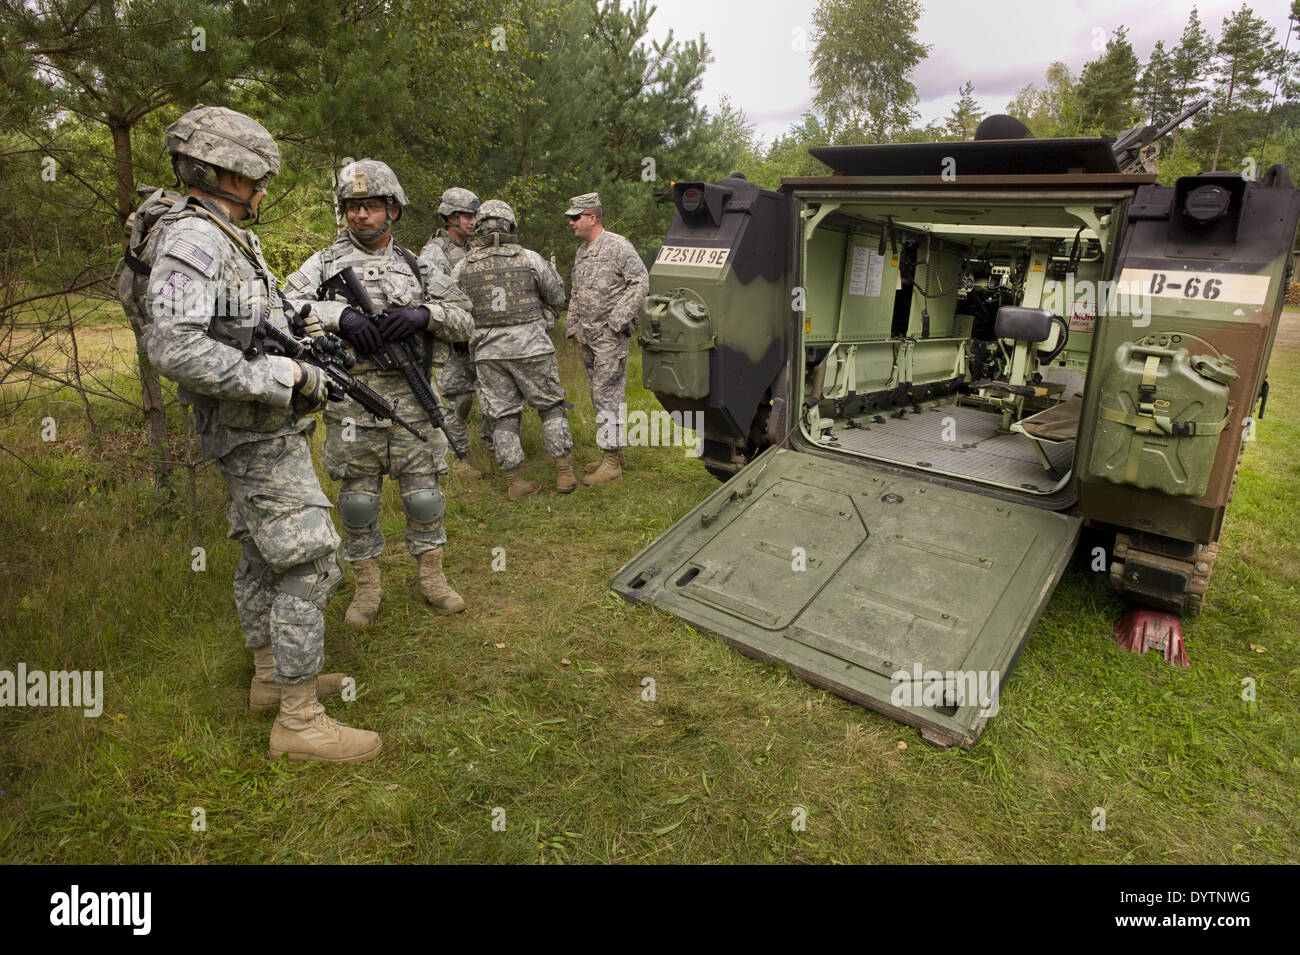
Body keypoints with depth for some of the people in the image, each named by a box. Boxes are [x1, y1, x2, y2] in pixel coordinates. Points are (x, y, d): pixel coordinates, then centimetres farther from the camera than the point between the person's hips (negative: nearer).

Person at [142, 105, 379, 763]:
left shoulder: (229, 240, 15)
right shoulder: (191, 237, -17)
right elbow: (175, 347, -29)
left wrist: (306, 370, 5)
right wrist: (278, 377, -22)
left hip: (259, 429, 10)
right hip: (256, 435, -10)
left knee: (263, 556, 17)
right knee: (308, 563, -9)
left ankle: (272, 677, 33)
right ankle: (299, 722, 1)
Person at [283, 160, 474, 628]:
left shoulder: (416, 267, 12)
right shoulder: (325, 262, 7)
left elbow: (464, 319, 7)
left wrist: (424, 312, -12)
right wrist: (340, 313, -20)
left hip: (412, 401, 1)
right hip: (353, 404, 0)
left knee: (423, 493, 5)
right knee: (358, 498, 7)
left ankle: (432, 578, 22)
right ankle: (367, 586, 23)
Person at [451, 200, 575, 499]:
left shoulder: (462, 268, 1)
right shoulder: (530, 259, -5)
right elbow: (557, 297, 6)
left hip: (488, 352, 2)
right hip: (530, 348, -2)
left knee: (503, 416, 10)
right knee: (551, 407, 12)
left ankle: (515, 482, 12)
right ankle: (564, 474, 12)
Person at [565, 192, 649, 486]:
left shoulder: (617, 246, -9)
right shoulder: (581, 252, 17)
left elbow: (641, 282, -15)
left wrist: (616, 320, -17)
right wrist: (574, 327, 17)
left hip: (610, 337, -9)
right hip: (588, 338, 9)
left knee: (607, 396, -9)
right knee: (600, 396, 12)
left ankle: (611, 463, -4)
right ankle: (615, 455, 23)